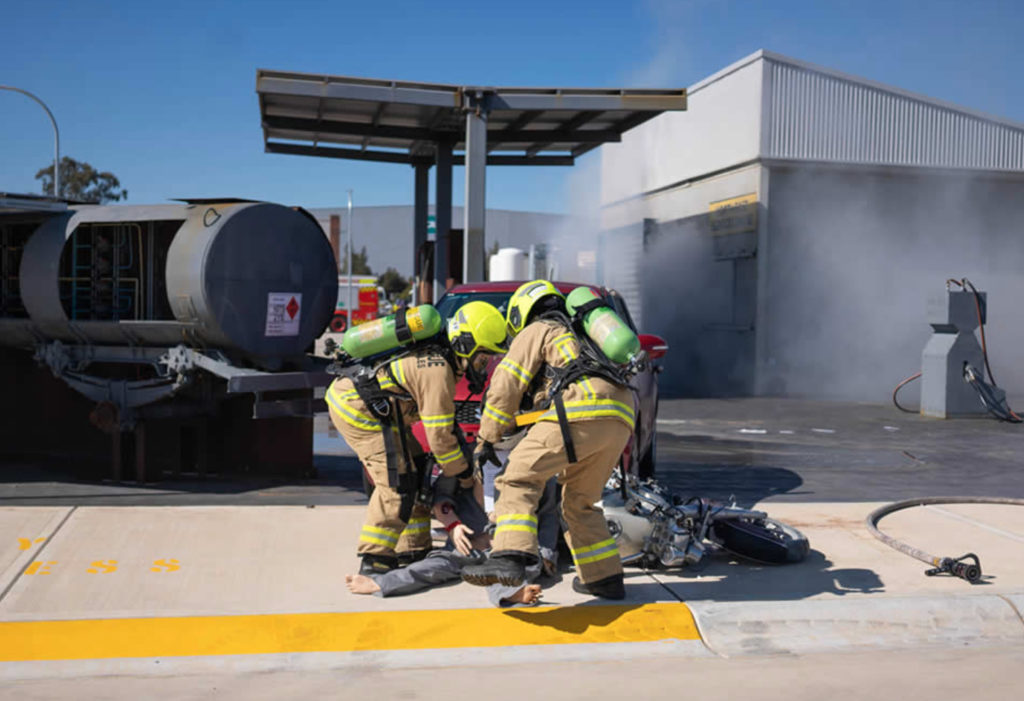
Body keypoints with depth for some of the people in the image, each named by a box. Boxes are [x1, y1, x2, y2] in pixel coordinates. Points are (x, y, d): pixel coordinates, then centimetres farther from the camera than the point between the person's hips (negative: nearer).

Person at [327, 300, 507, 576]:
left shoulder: (437, 356, 8)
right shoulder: (438, 370, -22)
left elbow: (441, 415, 24)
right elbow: (439, 435, -19)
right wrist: (464, 474, -5)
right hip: (355, 407, -11)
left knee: (416, 470, 12)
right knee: (397, 481, -14)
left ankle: (414, 550, 18)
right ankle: (374, 558, -8)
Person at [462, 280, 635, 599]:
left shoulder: (537, 331, 18)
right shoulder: (579, 335, 40)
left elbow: (505, 387, 10)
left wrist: (486, 440, 15)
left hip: (581, 411, -8)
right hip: (620, 420, 8)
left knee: (519, 479, -10)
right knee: (580, 501, 20)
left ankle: (510, 556, -28)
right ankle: (604, 577, 21)